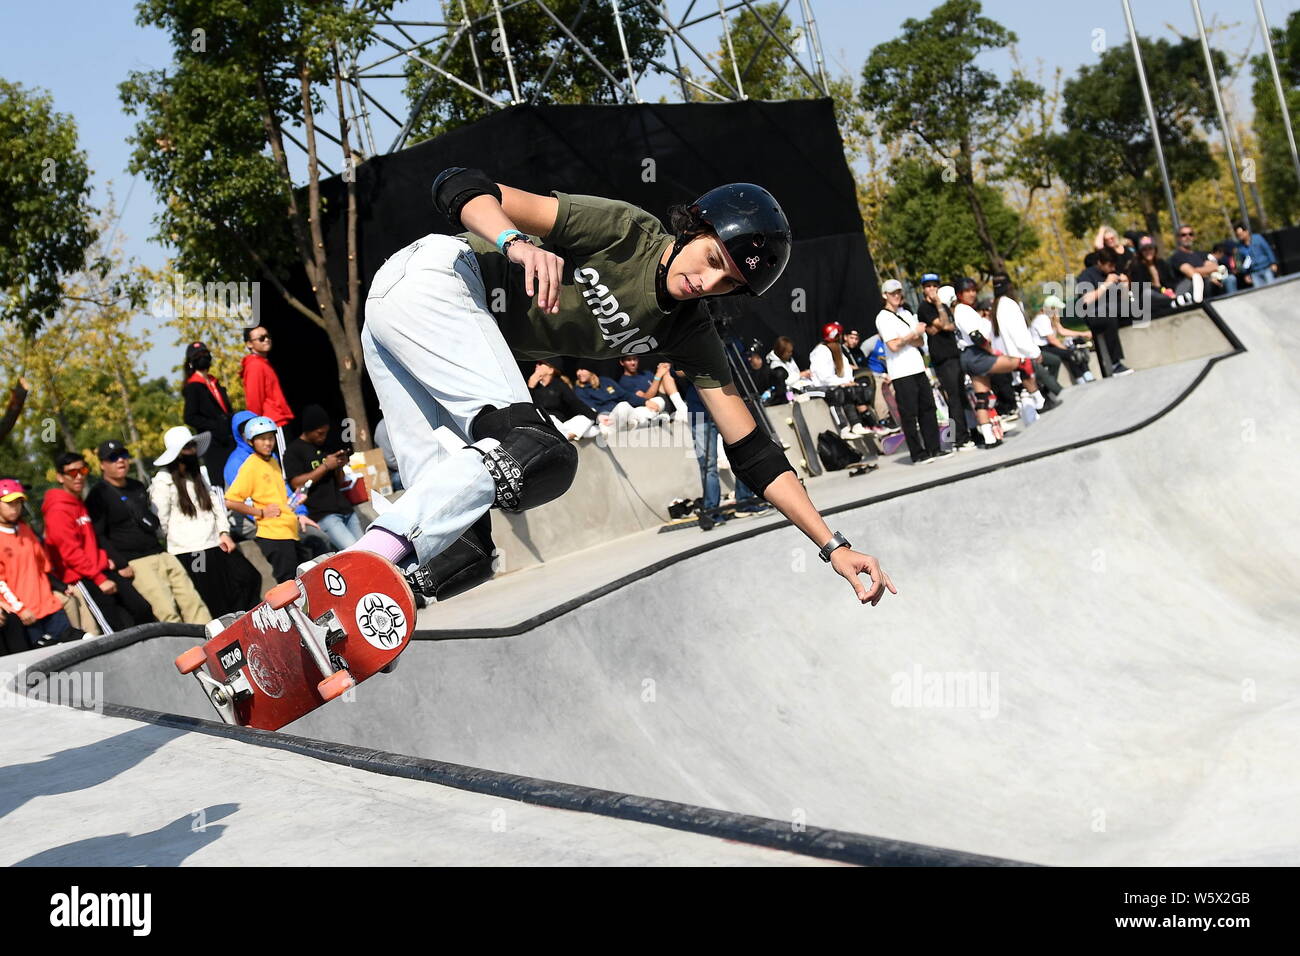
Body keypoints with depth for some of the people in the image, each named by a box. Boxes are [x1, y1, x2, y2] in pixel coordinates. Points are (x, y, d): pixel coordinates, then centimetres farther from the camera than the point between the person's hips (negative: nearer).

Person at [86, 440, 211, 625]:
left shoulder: (138, 487, 20)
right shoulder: (98, 495, -3)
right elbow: (99, 536, -10)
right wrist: (121, 565, -16)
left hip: (161, 554, 7)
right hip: (134, 562, -7)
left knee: (193, 601, -5)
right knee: (167, 610, -21)